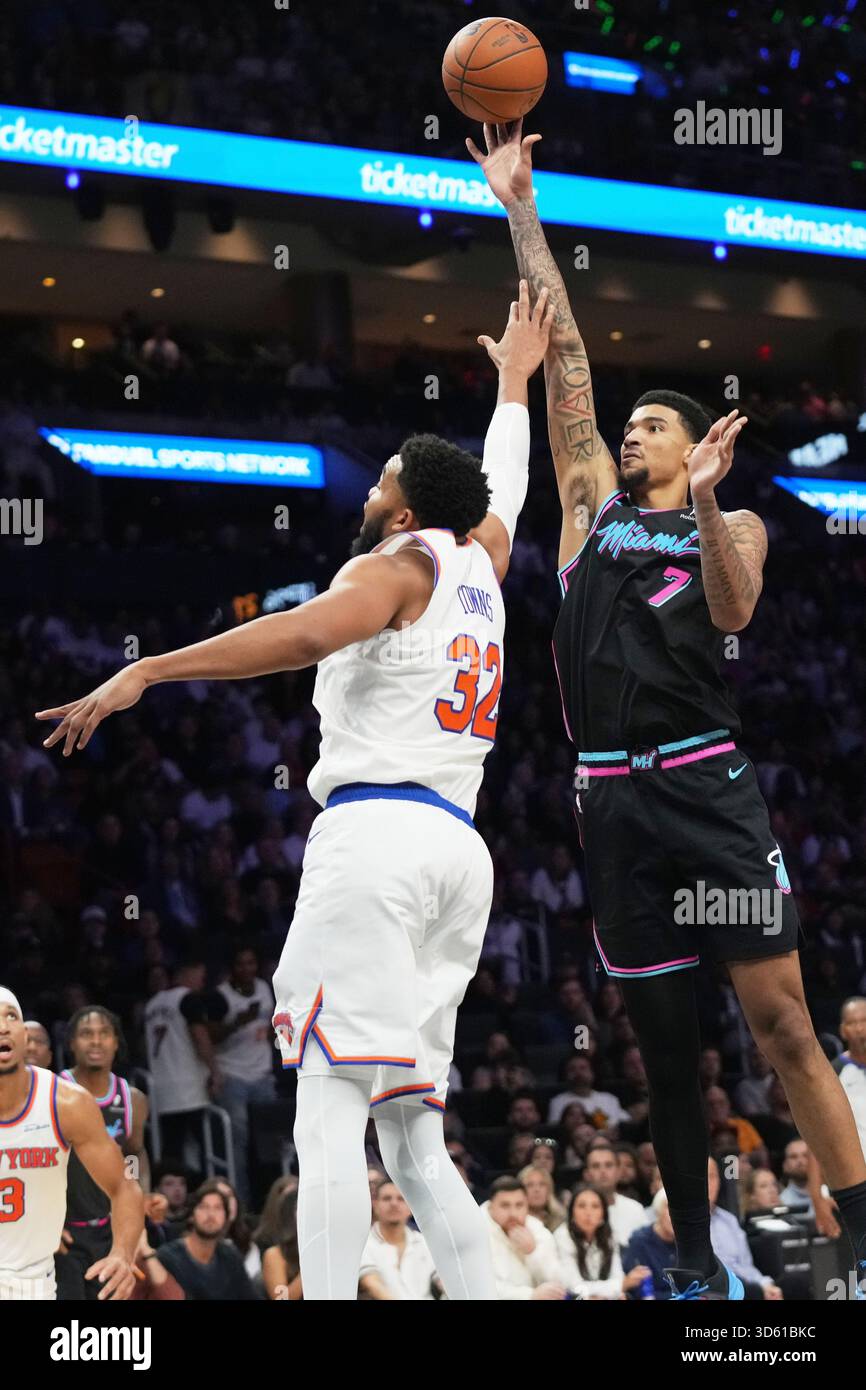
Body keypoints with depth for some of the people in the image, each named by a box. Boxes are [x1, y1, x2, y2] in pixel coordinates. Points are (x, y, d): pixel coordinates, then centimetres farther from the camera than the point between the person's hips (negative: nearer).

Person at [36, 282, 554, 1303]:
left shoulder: (397, 563, 3)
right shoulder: (481, 563, 22)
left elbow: (307, 632, -19)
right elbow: (502, 484, 46)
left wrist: (145, 672, -24)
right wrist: (514, 378, 62)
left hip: (376, 833, -8)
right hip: (460, 848, 8)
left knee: (329, 1110, -14)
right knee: (414, 1133, 9)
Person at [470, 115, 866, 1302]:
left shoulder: (734, 526, 9)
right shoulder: (595, 504, 17)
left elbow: (732, 610, -12)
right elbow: (565, 355, 14)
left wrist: (704, 498, -24)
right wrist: (519, 209, 13)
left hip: (706, 786, -3)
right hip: (612, 795, 3)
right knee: (663, 1038, 7)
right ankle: (696, 1262, 14)